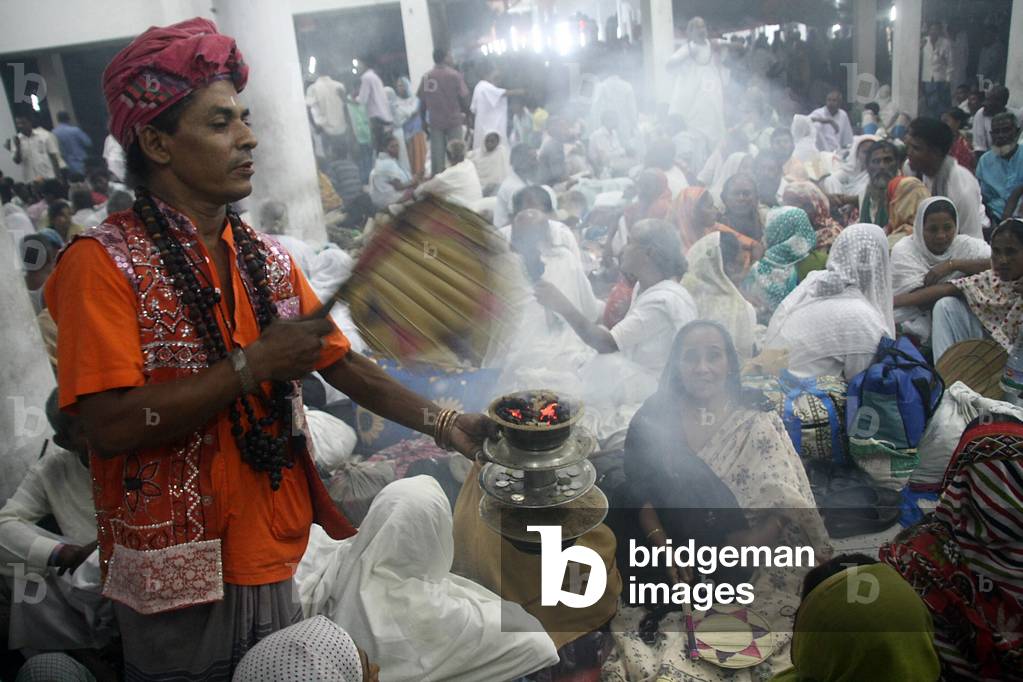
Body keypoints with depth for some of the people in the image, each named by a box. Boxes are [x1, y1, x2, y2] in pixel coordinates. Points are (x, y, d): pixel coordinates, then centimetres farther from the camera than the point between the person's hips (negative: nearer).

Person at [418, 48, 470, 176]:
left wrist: (423, 120, 15)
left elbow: (422, 100, 4)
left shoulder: (426, 76, 2)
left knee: (436, 155, 6)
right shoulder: (454, 75, -7)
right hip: (453, 120, -3)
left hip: (434, 122, 3)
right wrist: (464, 111, 13)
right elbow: (464, 96, -6)